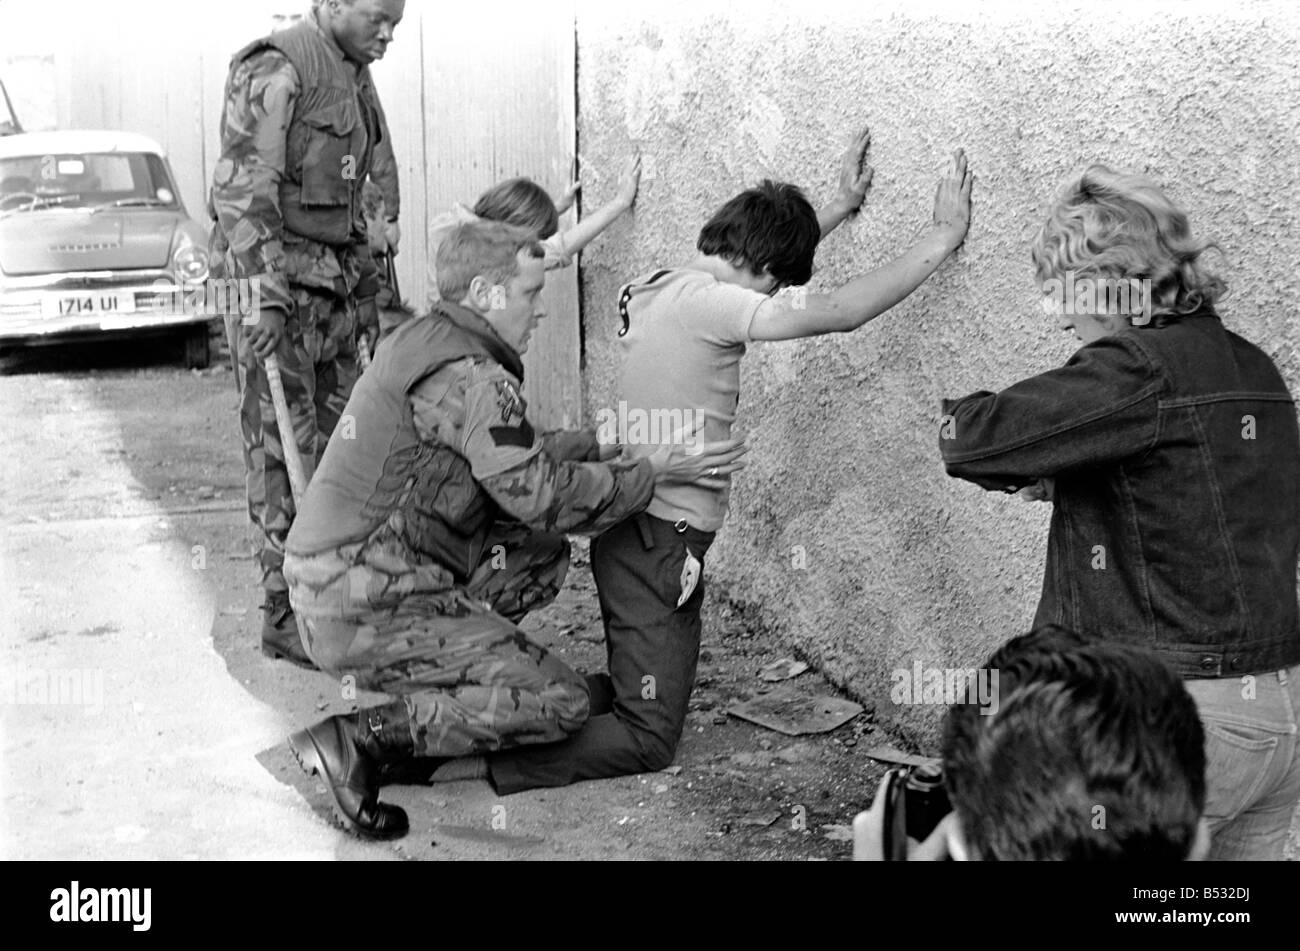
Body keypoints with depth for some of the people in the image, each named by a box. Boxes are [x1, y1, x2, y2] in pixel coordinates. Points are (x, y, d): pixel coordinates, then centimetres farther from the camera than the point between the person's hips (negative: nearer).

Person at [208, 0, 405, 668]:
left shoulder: (355, 76, 15)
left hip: (336, 280, 8)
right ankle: (286, 615, -1)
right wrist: (264, 296, -25)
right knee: (283, 450, -6)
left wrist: (367, 283, 22)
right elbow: (242, 187, -20)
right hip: (278, 274, -8)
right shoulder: (276, 69, -13)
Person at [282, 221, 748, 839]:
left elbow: (513, 461, 20)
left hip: (335, 581, 10)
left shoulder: (422, 342, 13)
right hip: (366, 615, -10)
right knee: (558, 703, -8)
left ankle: (426, 691, 10)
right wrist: (651, 474, -7)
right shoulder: (469, 378, -18)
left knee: (543, 555, 18)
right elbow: (544, 495, -18)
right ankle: (363, 739, -14)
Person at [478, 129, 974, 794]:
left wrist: (842, 206, 30)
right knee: (648, 738, -2)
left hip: (633, 517, 10)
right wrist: (943, 238, -16)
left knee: (628, 692, 23)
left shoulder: (659, 287, 7)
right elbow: (842, 313, -23)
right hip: (660, 538, -10)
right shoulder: (705, 303, -20)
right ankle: (480, 758, -12)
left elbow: (768, 250, 25)